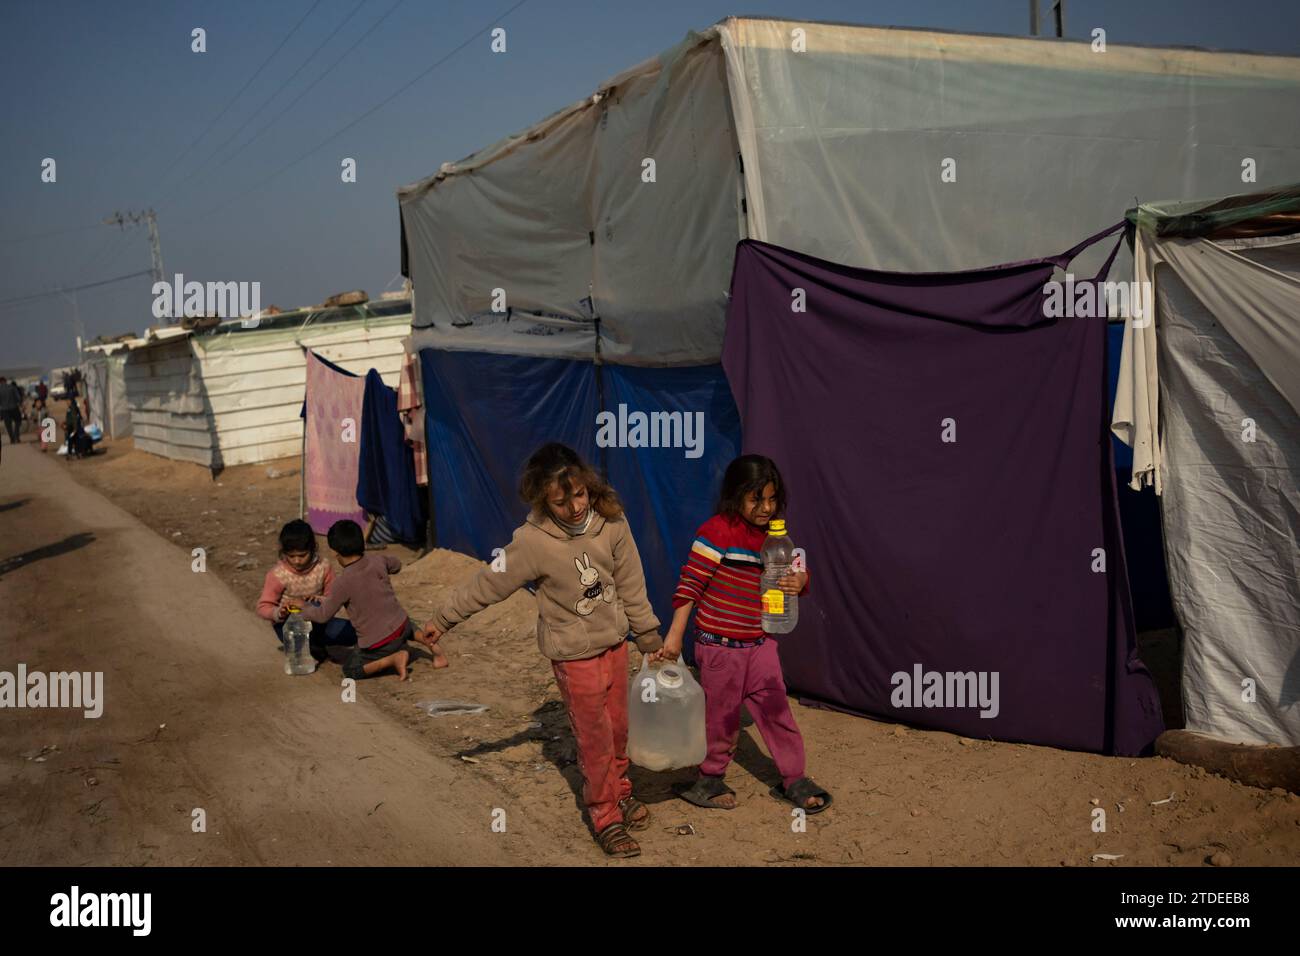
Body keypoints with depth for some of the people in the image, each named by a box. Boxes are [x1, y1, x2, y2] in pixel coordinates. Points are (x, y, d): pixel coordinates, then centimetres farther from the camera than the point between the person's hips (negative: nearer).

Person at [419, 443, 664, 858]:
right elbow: (488, 584, -12)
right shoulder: (533, 541, -23)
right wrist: (442, 620, -5)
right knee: (594, 738, 8)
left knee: (618, 727, 19)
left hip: (615, 642, 4)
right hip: (575, 655, -4)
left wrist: (649, 636, 7)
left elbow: (631, 584, -2)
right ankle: (605, 816, 26)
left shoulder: (610, 521, -13)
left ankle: (620, 791, 43)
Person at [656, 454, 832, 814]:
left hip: (760, 643, 6)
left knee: (776, 709, 8)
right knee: (721, 716, 8)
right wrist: (675, 634, -16)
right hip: (720, 646, -6)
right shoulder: (717, 532, -17)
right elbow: (690, 584, -16)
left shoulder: (774, 535, 4)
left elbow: (797, 570, 9)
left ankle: (793, 778, 21)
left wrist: (799, 581, -17)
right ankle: (710, 778, 28)